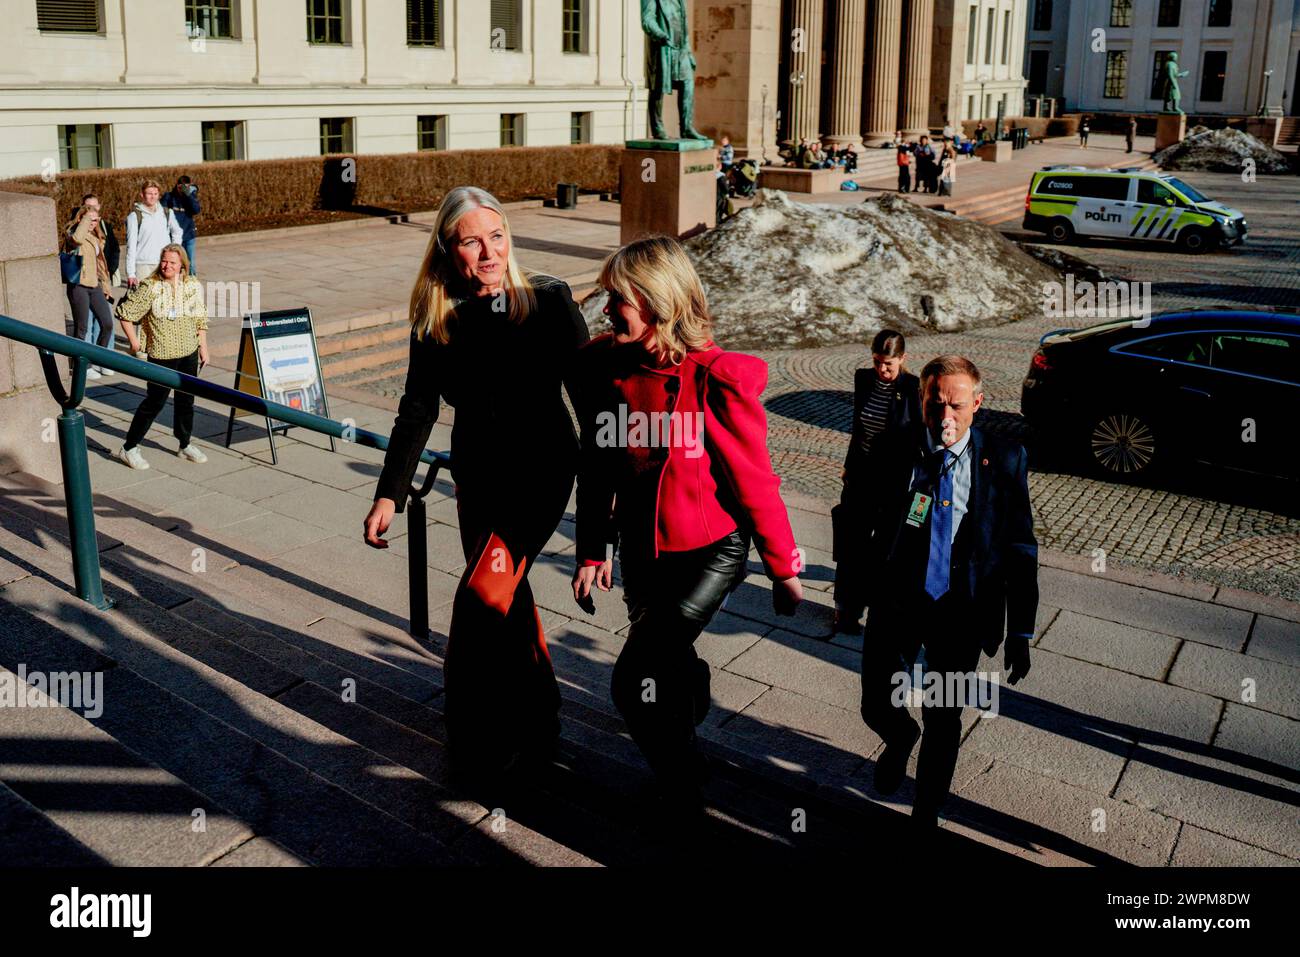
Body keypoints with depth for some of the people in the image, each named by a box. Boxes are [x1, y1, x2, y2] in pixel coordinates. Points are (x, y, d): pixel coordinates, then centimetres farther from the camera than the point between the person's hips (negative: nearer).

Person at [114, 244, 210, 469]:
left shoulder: (194, 287, 2)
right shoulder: (150, 288, -14)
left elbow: (200, 319, 12)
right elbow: (125, 313, -9)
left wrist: (203, 347, 10)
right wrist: (134, 343, -8)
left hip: (189, 353, 5)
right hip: (161, 355, -5)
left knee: (186, 400, 14)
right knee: (155, 402, -2)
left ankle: (185, 445, 29)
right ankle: (129, 448, 9)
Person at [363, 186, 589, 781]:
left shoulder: (548, 301, -14)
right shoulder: (434, 318, -3)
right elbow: (417, 410, 1)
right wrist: (389, 495, -4)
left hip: (542, 469, -4)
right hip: (476, 475, 5)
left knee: (483, 596, -16)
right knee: (508, 598, 15)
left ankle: (479, 743, 4)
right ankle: (536, 724, 35)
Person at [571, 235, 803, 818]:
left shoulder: (716, 380, -20)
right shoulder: (606, 366, -5)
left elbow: (753, 480, -13)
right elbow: (597, 468, 5)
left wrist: (783, 568, -5)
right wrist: (591, 553, 8)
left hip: (712, 549, -5)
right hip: (642, 551, 5)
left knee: (635, 680, -13)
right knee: (671, 668, 21)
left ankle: (680, 792, 14)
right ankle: (688, 764, 52)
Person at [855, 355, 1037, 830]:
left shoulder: (1004, 459, -8)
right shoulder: (890, 451, -6)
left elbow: (1020, 549, -4)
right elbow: (859, 523, 1)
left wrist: (1020, 633, -3)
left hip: (962, 611, 0)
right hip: (895, 600, 1)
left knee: (944, 721, 10)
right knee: (877, 707, 4)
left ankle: (926, 816, 34)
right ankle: (901, 739, 43)